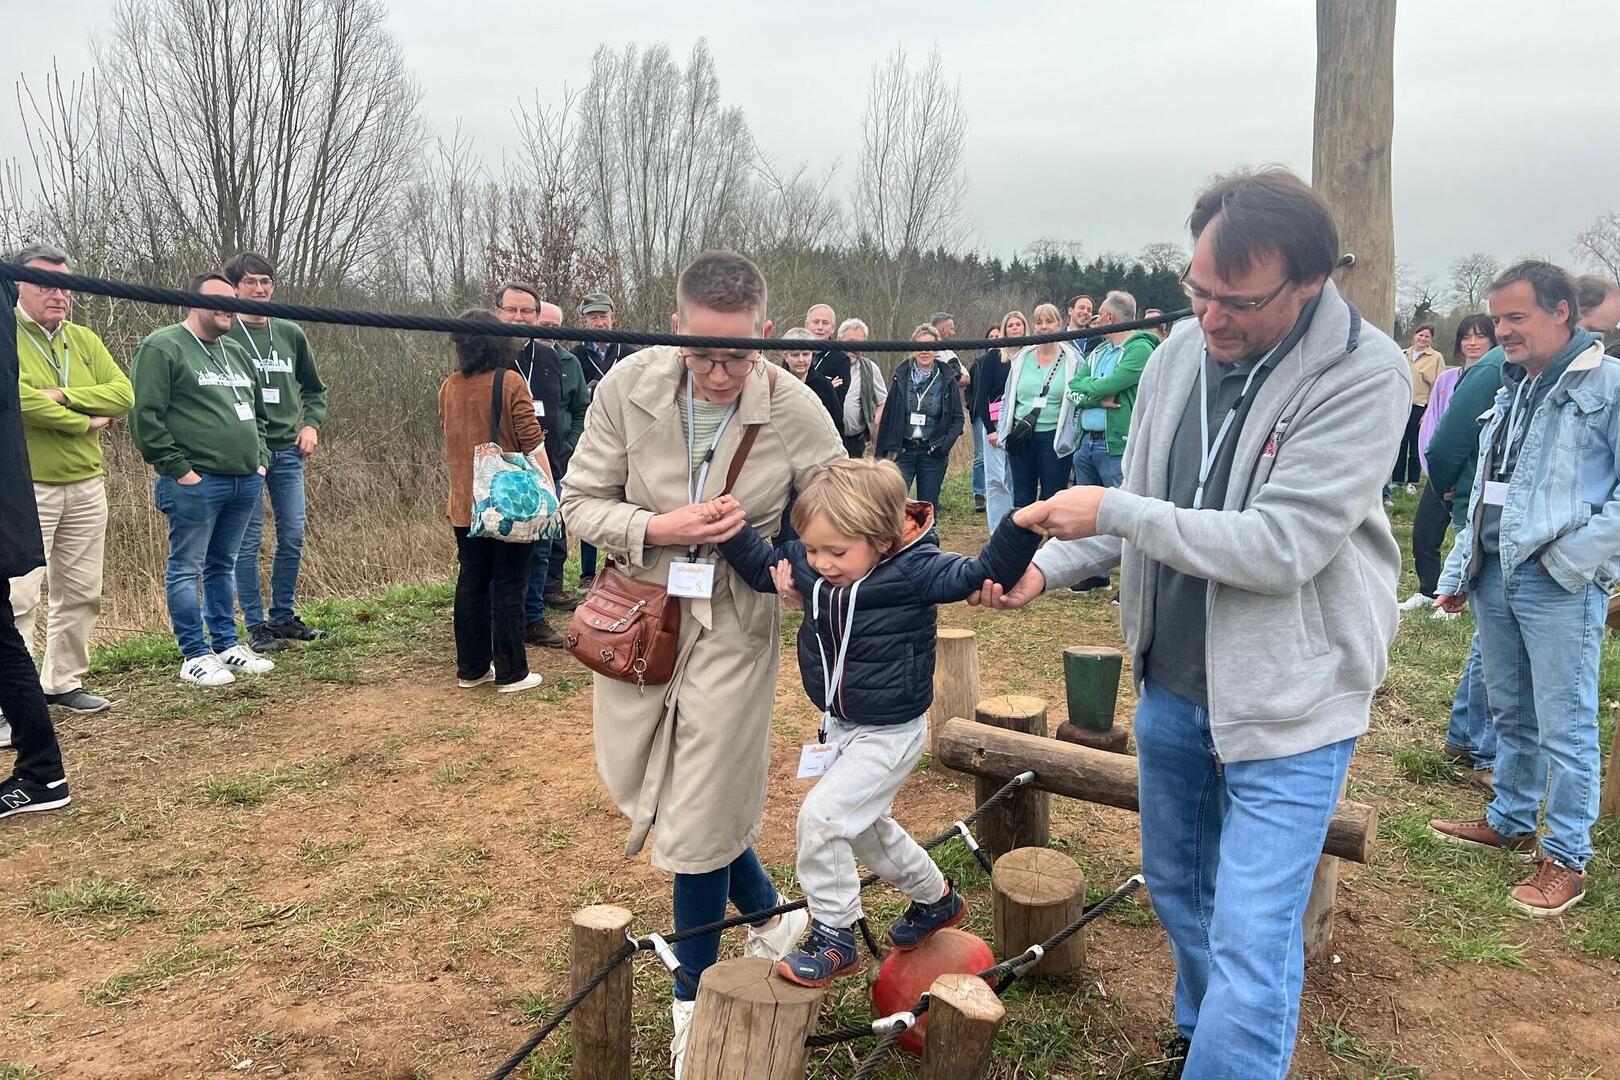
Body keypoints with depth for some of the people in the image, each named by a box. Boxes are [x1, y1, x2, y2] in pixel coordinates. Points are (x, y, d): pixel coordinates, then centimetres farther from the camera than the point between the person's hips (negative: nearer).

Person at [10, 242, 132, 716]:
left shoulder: (84, 340, 12)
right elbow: (19, 398, -21)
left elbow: (124, 394, 0)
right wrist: (85, 421, -11)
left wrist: (65, 397, -14)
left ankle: (62, 682, 25)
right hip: (26, 487, -6)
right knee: (18, 597, -7)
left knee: (81, 593, 12)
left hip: (86, 486, 6)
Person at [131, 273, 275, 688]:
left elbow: (258, 413, 28)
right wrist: (178, 469, -14)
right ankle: (195, 657, 6)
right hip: (195, 482, -7)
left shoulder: (237, 354, 19)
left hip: (245, 480, 7)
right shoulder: (162, 348, -5)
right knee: (187, 568, 1)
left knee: (223, 565, 16)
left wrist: (260, 458, 15)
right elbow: (145, 416, -12)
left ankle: (226, 645, 23)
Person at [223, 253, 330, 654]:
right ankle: (256, 626, 9)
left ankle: (283, 617, 22)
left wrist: (311, 424, 3)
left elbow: (315, 389, 20)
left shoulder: (291, 334, 11)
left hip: (288, 451, 5)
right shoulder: (223, 335, -4)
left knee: (293, 538, 8)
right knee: (249, 541, 0)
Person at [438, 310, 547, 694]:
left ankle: (471, 668, 20)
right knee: (508, 587, 1)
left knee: (471, 583, 12)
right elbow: (533, 442, -13)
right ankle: (510, 673, 6)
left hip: (464, 502, 5)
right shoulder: (510, 382, -11)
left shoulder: (448, 386, 4)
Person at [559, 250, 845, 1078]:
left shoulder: (796, 411, -17)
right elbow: (580, 503, -5)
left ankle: (694, 999, 30)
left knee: (698, 817, 3)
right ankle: (768, 913, 44)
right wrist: (655, 529, -22)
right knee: (658, 793, 17)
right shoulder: (629, 386, -13)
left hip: (733, 628, -3)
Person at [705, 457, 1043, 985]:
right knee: (863, 826, 23)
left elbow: (983, 573, -28)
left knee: (822, 816, -15)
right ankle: (936, 898, 49)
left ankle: (834, 937, 5)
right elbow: (763, 566, 4)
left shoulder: (915, 571, -25)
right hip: (839, 724, 8)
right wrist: (733, 529, -12)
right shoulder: (810, 564, -9)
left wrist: (1022, 525, -41)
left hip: (890, 733, -8)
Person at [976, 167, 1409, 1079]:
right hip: (1172, 684, 7)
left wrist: (1112, 512, -24)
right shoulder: (1181, 352, -1)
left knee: (1250, 942, -4)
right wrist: (1049, 568, -6)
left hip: (1289, 699, -6)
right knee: (1178, 888, 23)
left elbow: (1280, 546, -28)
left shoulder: (1365, 376, -20)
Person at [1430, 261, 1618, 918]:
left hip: (1560, 587, -7)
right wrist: (1459, 570, 19)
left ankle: (1566, 858, 13)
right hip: (1495, 576, 8)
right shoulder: (1512, 391, 16)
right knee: (1511, 715, 19)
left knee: (1564, 728, 0)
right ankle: (1510, 821, 35)